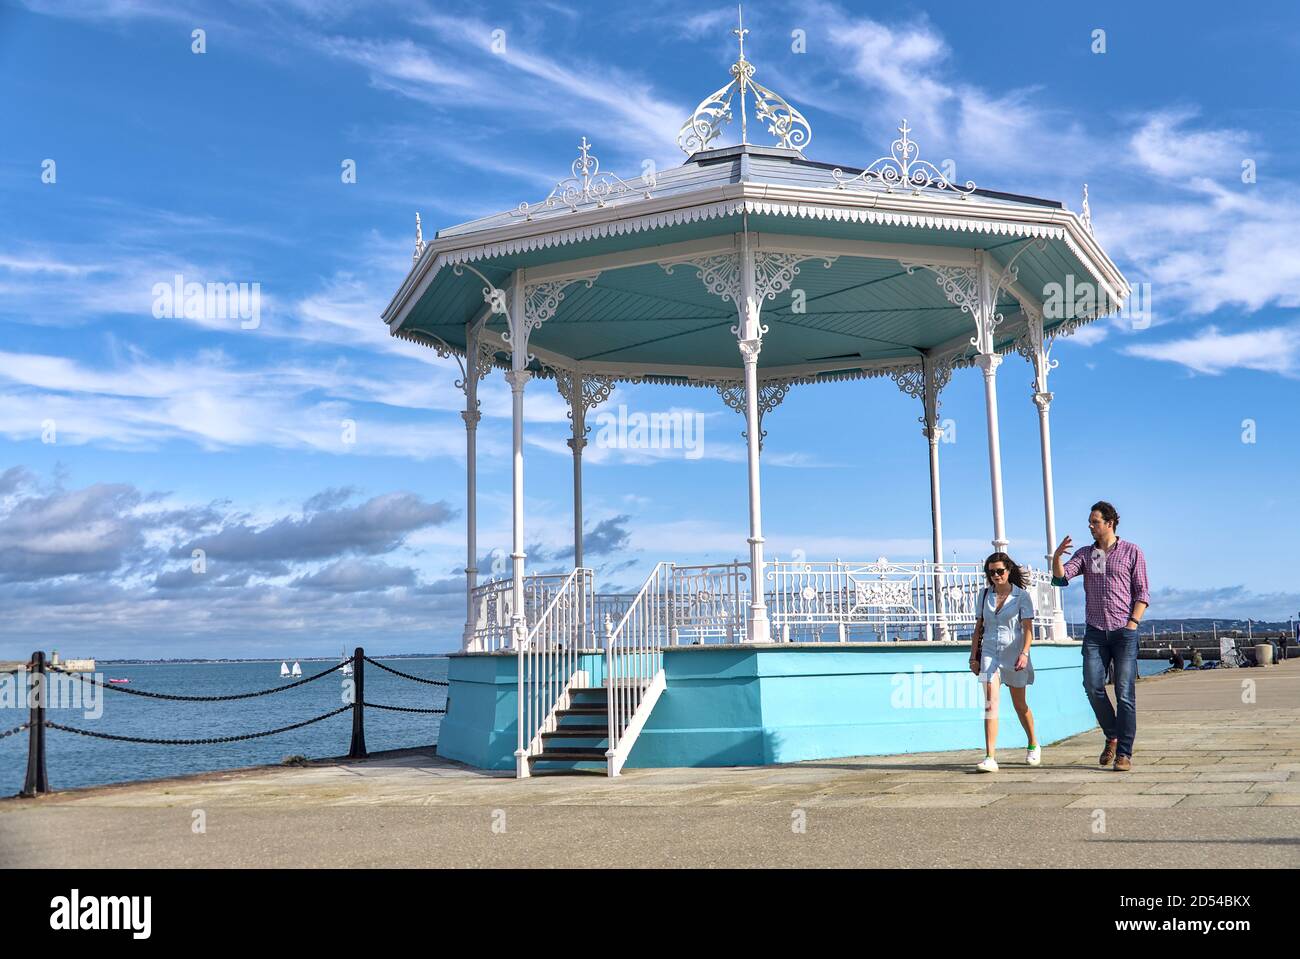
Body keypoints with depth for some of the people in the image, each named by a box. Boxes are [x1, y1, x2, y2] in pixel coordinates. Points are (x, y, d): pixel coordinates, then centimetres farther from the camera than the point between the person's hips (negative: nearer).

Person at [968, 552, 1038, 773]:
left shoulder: (1022, 596, -3)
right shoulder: (985, 595, 7)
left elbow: (1028, 628, -10)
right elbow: (978, 628, 13)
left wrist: (1024, 653, -24)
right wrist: (974, 656, 9)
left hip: (1014, 654, -2)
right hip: (989, 653, 2)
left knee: (1020, 705, 13)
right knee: (991, 703, -13)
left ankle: (1033, 746, 38)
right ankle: (990, 757, -18)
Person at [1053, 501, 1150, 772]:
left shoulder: (1132, 552, 5)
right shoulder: (1085, 554, 13)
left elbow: (1143, 592, 3)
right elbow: (1060, 578, 0)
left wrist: (1133, 623, -8)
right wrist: (1056, 557, -19)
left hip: (1124, 631, -3)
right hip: (1095, 631, 3)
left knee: (1125, 693, -5)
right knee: (1093, 687, -7)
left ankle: (1124, 753, -1)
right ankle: (1111, 737, 16)